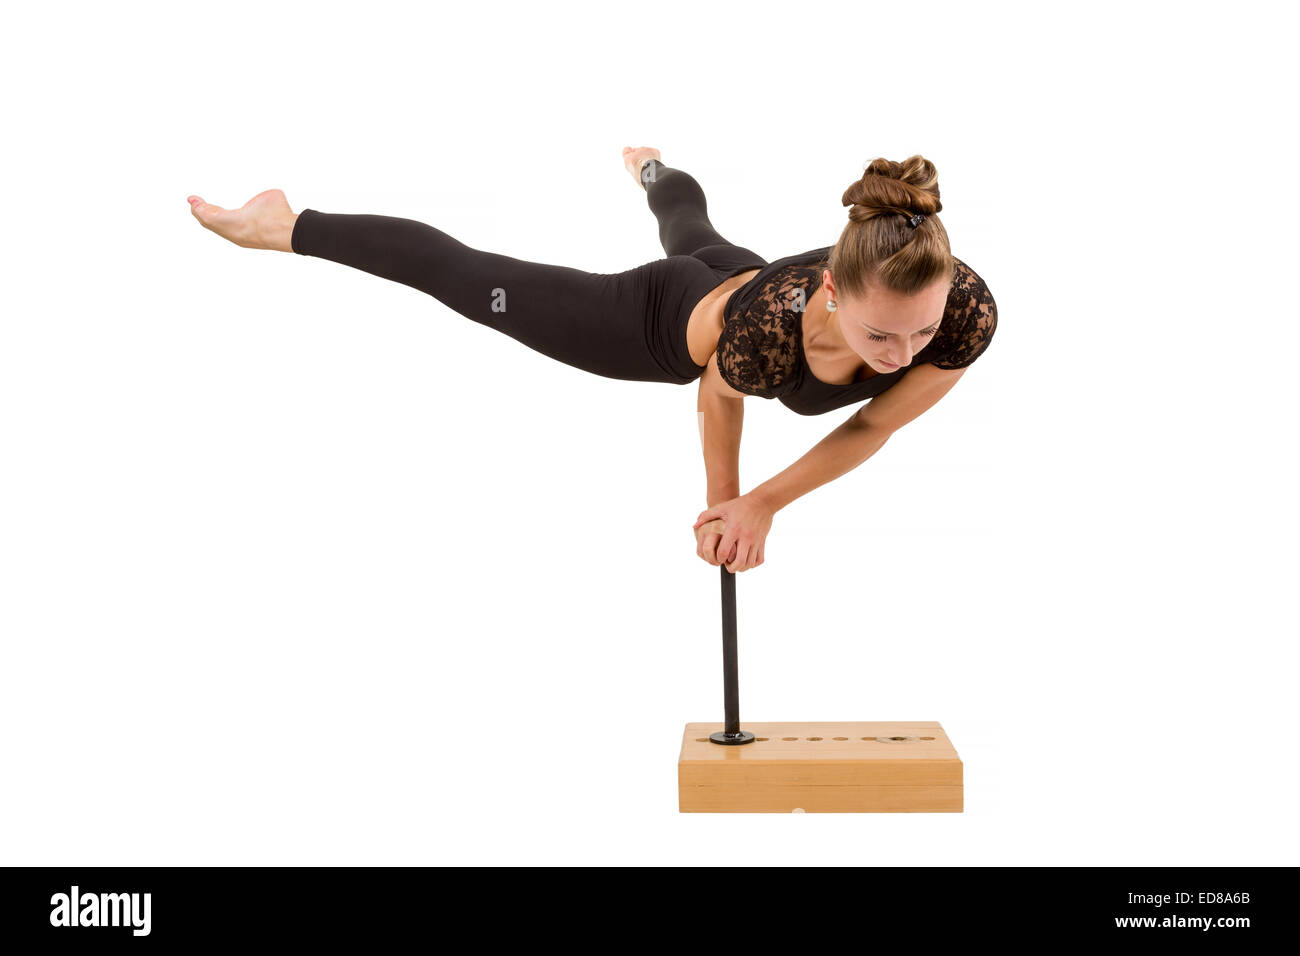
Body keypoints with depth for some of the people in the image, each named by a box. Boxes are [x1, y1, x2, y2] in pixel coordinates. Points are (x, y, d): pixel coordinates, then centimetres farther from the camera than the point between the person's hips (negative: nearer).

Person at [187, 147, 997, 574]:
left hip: (742, 273, 5)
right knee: (474, 280, 13)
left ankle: (652, 170, 79)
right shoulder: (768, 325, -47)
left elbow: (873, 425, -20)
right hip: (661, 319, -5)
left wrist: (764, 504, -23)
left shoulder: (967, 313, -38)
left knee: (693, 229, 41)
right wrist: (721, 501, -7)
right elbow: (718, 394, -23)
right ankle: (286, 225, 35)